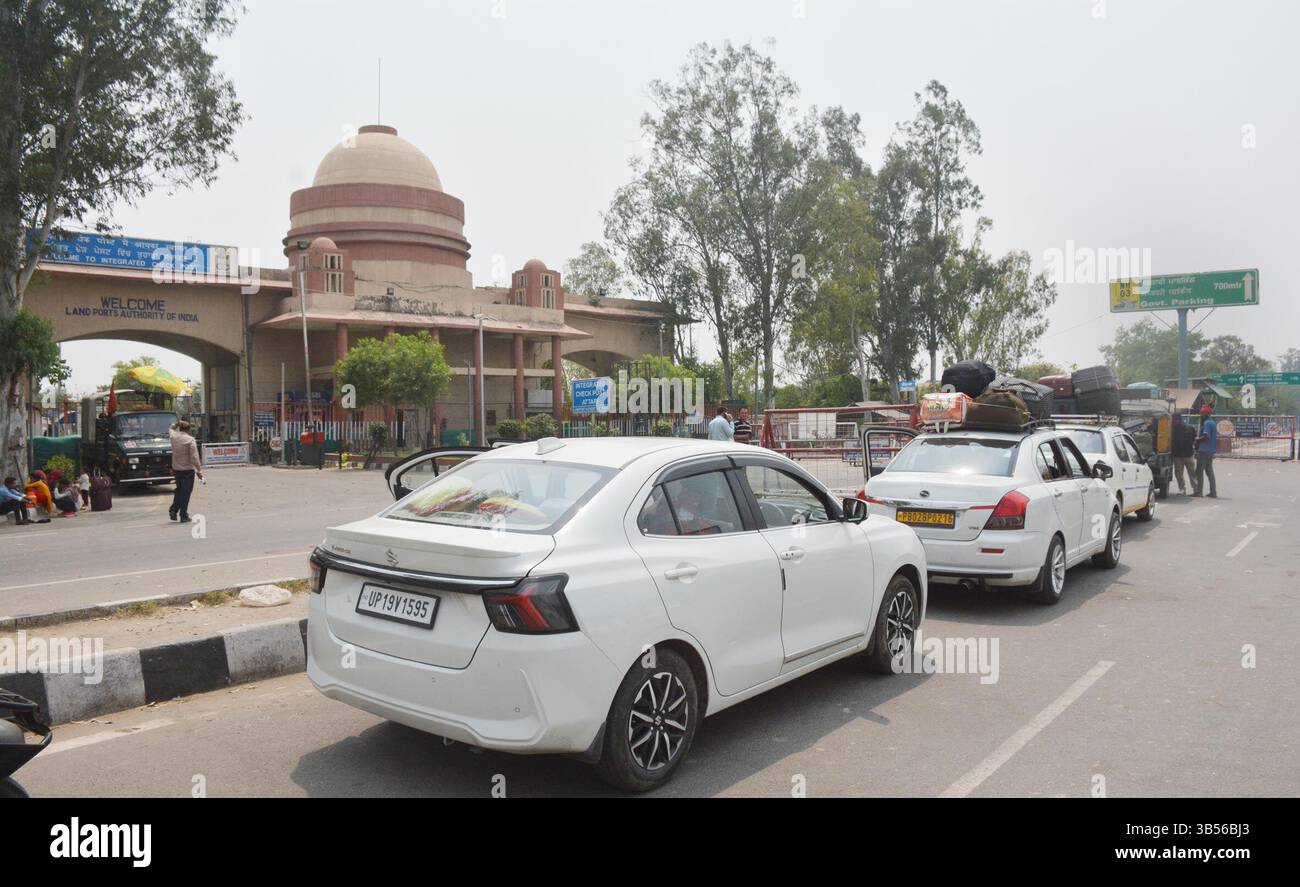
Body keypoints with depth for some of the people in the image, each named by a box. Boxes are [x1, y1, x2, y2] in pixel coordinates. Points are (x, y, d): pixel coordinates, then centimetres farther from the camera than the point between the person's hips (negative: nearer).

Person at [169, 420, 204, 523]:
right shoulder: (190, 440, -13)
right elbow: (194, 457, -16)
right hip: (187, 469, -5)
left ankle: (173, 510, 10)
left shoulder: (174, 437, 1)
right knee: (186, 492, 1)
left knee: (179, 490, 22)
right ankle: (183, 516, 3)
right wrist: (199, 470, -13)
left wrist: (176, 425, 21)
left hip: (176, 469, 5)